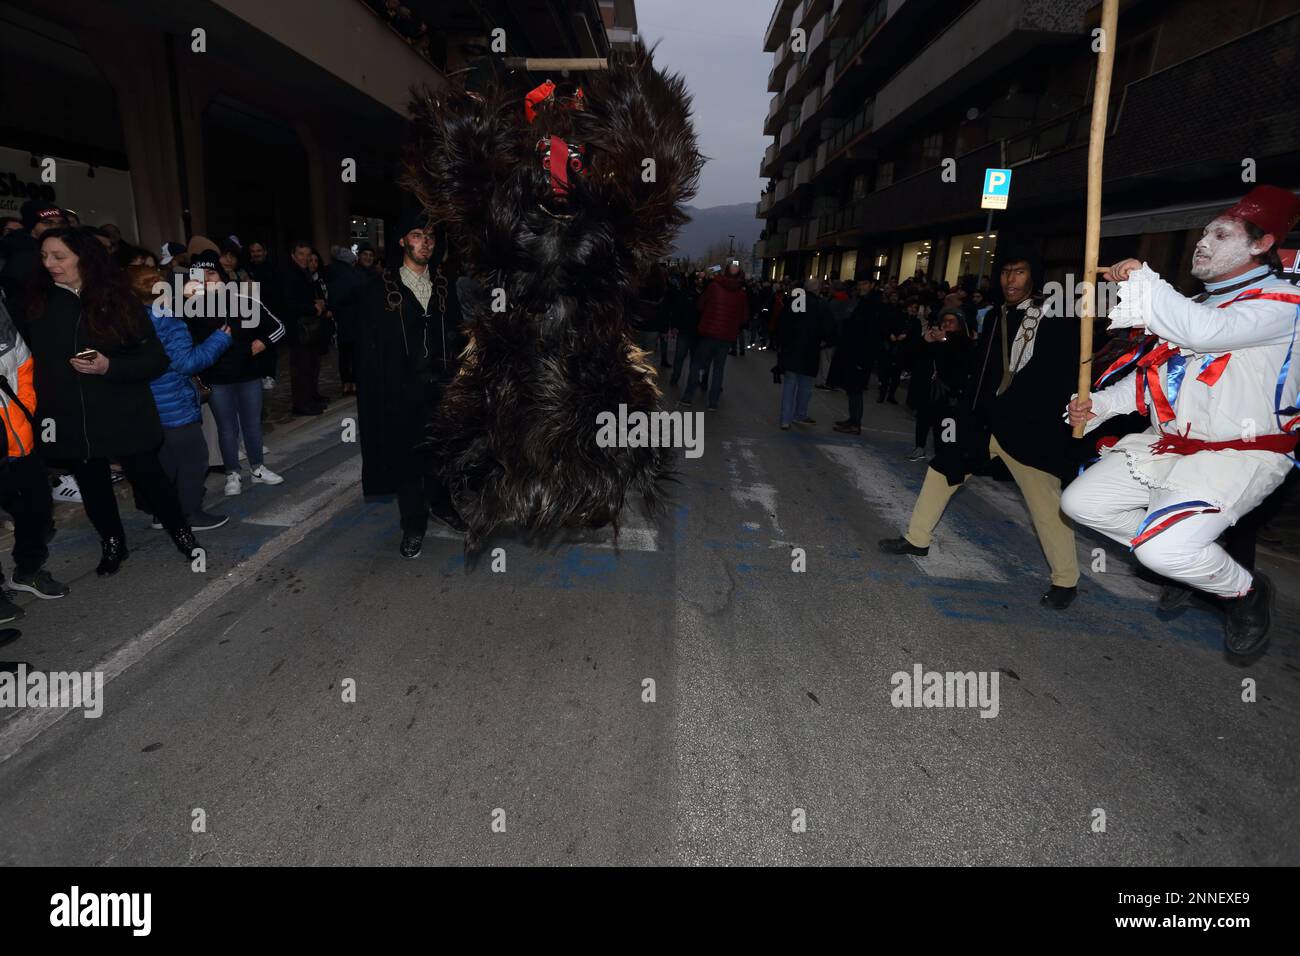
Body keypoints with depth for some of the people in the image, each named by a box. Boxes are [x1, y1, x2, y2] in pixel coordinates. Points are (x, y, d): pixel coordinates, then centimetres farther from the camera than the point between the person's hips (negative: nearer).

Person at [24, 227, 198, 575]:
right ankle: (112, 543, 35)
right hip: (69, 420, 3)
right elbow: (30, 358, 9)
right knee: (92, 486, 16)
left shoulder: (117, 301, -7)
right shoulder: (38, 303, 1)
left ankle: (182, 533, 27)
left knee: (149, 478, 6)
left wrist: (109, 367, -20)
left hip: (123, 416, -3)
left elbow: (156, 359, -8)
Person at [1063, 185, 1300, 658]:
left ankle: (1245, 590, 10)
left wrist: (1143, 282, -22)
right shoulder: (1199, 304, 18)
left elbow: (1205, 332, -28)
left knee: (1165, 549, -25)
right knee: (1080, 502, 4)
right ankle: (1185, 563, 21)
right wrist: (1101, 404, 1)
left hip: (1238, 455, -8)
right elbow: (1152, 371, 17)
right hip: (1167, 446, 9)